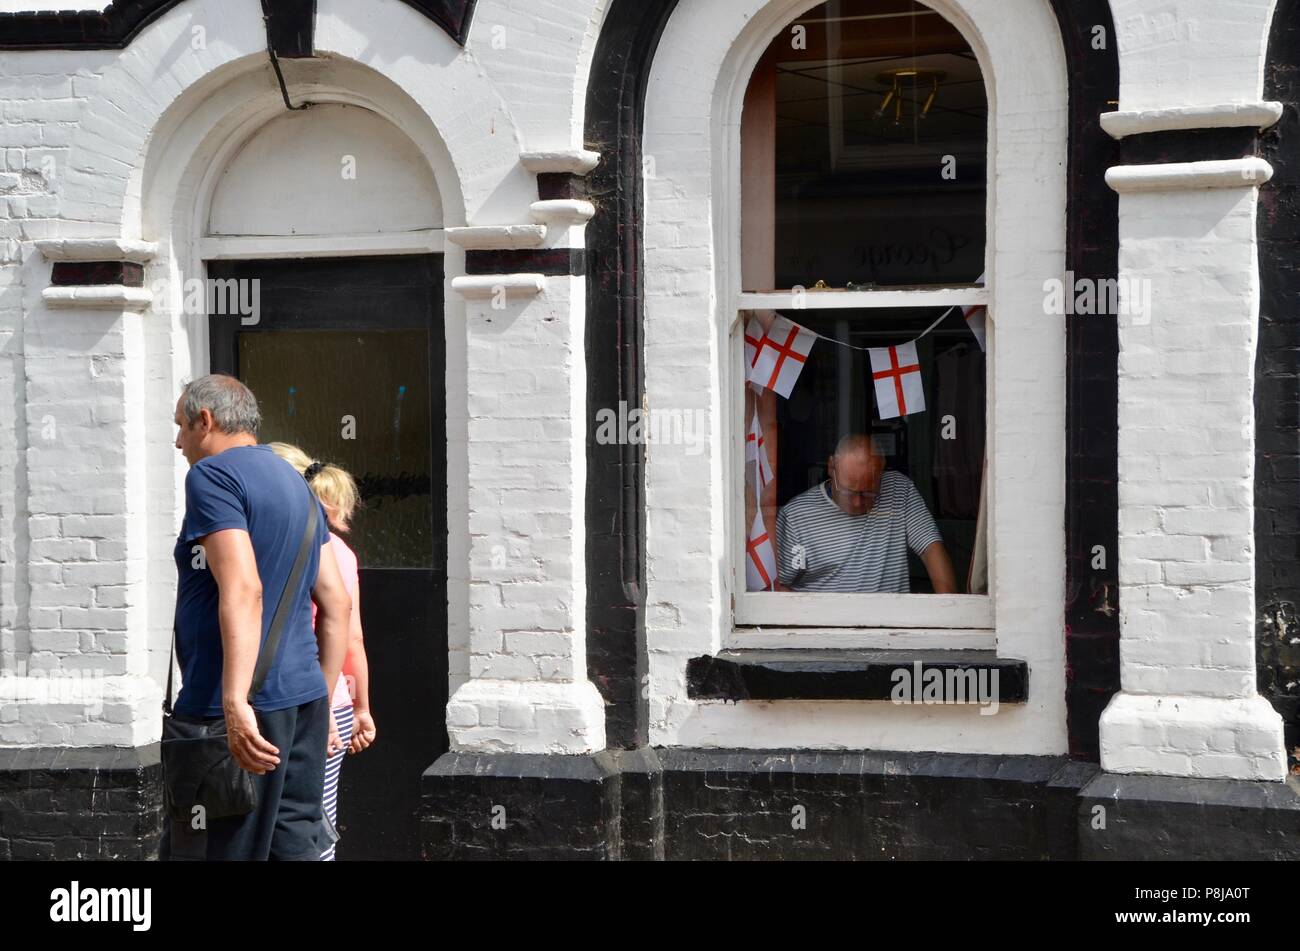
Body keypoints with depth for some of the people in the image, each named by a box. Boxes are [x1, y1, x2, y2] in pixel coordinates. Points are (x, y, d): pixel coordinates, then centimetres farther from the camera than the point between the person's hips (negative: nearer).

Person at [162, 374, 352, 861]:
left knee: (211, 849, -4)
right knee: (295, 846, 9)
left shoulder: (212, 474, -7)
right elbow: (337, 604, 18)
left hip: (241, 709, -9)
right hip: (304, 700, 9)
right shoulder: (297, 484, 19)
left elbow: (242, 591, -21)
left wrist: (235, 705, -28)